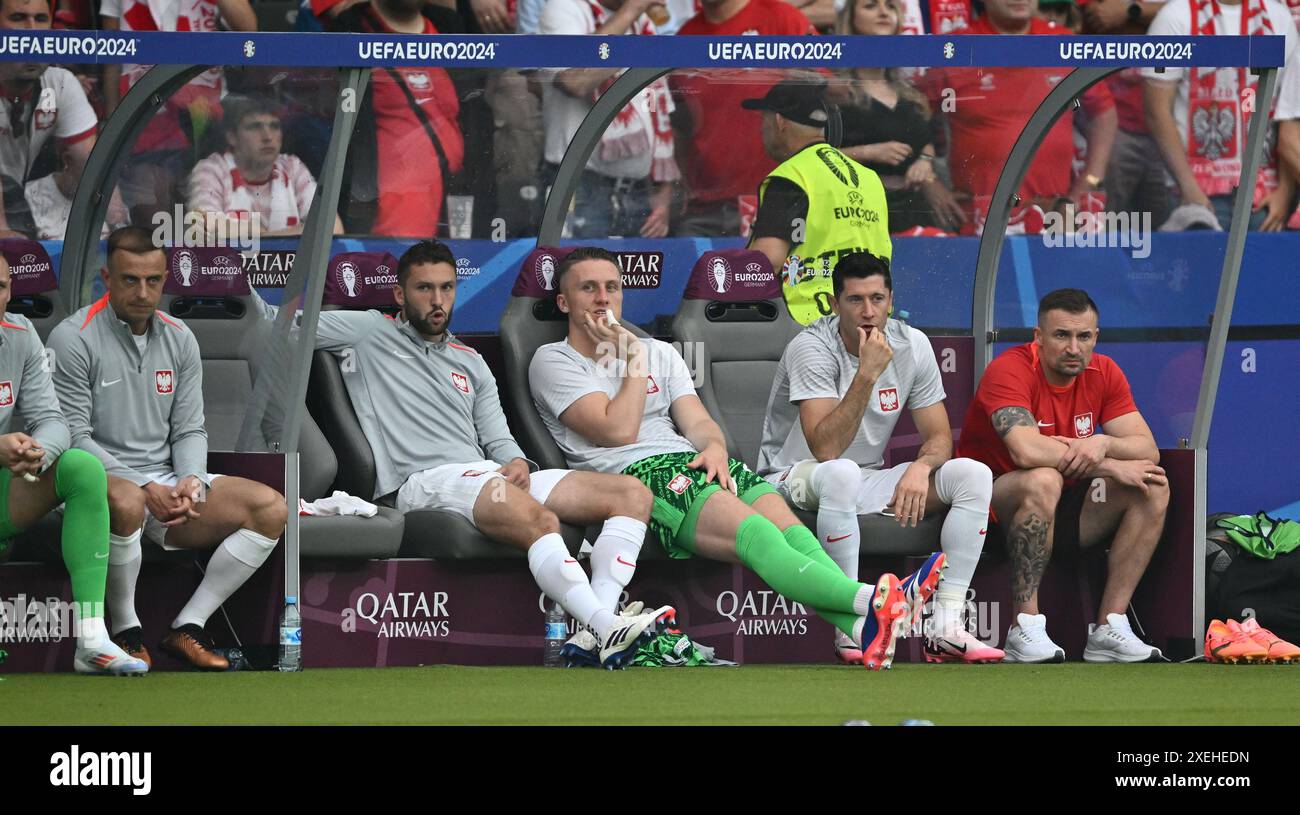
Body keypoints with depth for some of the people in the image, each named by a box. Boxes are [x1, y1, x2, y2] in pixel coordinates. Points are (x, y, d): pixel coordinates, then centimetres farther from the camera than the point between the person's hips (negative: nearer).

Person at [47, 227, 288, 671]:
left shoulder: (179, 339, 11)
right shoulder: (73, 339, -8)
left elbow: (190, 430, 12)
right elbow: (74, 438, -12)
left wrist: (191, 480, -10)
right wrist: (144, 488, -20)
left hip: (169, 484, 6)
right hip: (103, 480, -6)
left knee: (270, 508, -13)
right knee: (125, 501, -43)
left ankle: (187, 628, -11)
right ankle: (126, 631, -21)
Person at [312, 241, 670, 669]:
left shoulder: (471, 363, 29)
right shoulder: (370, 333, 13)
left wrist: (516, 464, -2)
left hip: (489, 476, 7)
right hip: (424, 481, -7)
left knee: (631, 493, -12)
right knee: (538, 518, -38)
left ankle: (594, 632, -30)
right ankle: (608, 631, -49)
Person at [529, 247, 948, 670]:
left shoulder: (660, 353, 30)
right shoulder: (554, 362, 10)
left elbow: (697, 422, 17)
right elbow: (618, 431, -3)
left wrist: (714, 447, -6)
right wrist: (634, 357, 6)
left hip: (690, 461, 6)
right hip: (630, 475, -6)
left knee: (788, 525, -25)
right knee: (754, 533, -32)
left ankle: (864, 629, -51)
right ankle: (870, 599, -56)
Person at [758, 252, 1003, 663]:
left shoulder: (912, 345, -2)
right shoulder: (812, 348, -20)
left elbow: (939, 436, 2)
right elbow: (825, 449, -31)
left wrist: (920, 468, -22)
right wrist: (867, 374, -35)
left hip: (869, 480, 6)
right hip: (796, 479, -6)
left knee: (974, 475, -14)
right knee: (841, 474, -42)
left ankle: (947, 627, -20)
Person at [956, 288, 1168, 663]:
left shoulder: (1103, 373, 2)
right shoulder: (1011, 370, -18)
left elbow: (1147, 450, -3)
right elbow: (1026, 451, -33)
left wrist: (1105, 444, -27)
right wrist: (1110, 466, -24)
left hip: (1061, 512, 7)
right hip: (995, 509, -7)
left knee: (1153, 487, -11)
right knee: (1043, 480, -37)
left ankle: (1109, 627, -14)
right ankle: (1024, 630, -34)